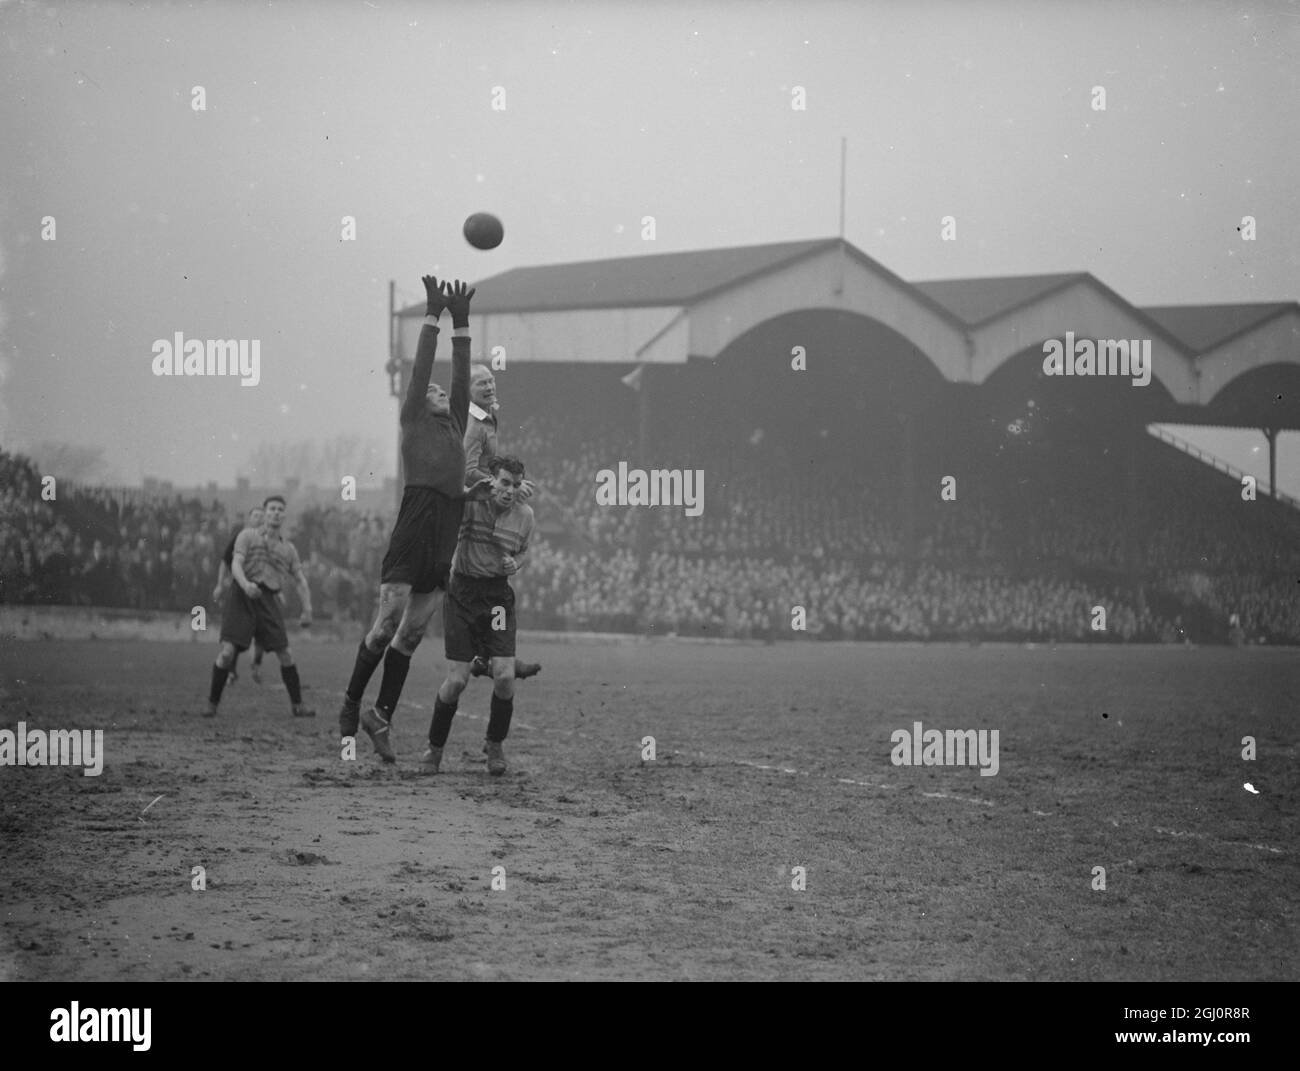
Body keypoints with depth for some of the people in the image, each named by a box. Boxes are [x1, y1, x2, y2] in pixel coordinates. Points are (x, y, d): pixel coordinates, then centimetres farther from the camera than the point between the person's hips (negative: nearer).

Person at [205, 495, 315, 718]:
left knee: (285, 654, -1)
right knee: (228, 651, -14)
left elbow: (301, 581, 18)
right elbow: (236, 564, -7)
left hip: (268, 600, 4)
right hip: (242, 598, -4)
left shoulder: (288, 548, 19)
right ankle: (212, 704, -3)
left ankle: (298, 705, 11)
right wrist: (245, 584, -28)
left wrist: (307, 610, 4)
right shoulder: (247, 536, 7)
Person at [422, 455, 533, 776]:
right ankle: (435, 747, 14)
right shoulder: (469, 502, -9)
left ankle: (495, 744, 15)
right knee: (457, 680, -8)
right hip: (462, 592, -3)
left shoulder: (524, 514, 1)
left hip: (498, 596, 3)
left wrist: (514, 564, -3)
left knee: (505, 676, -10)